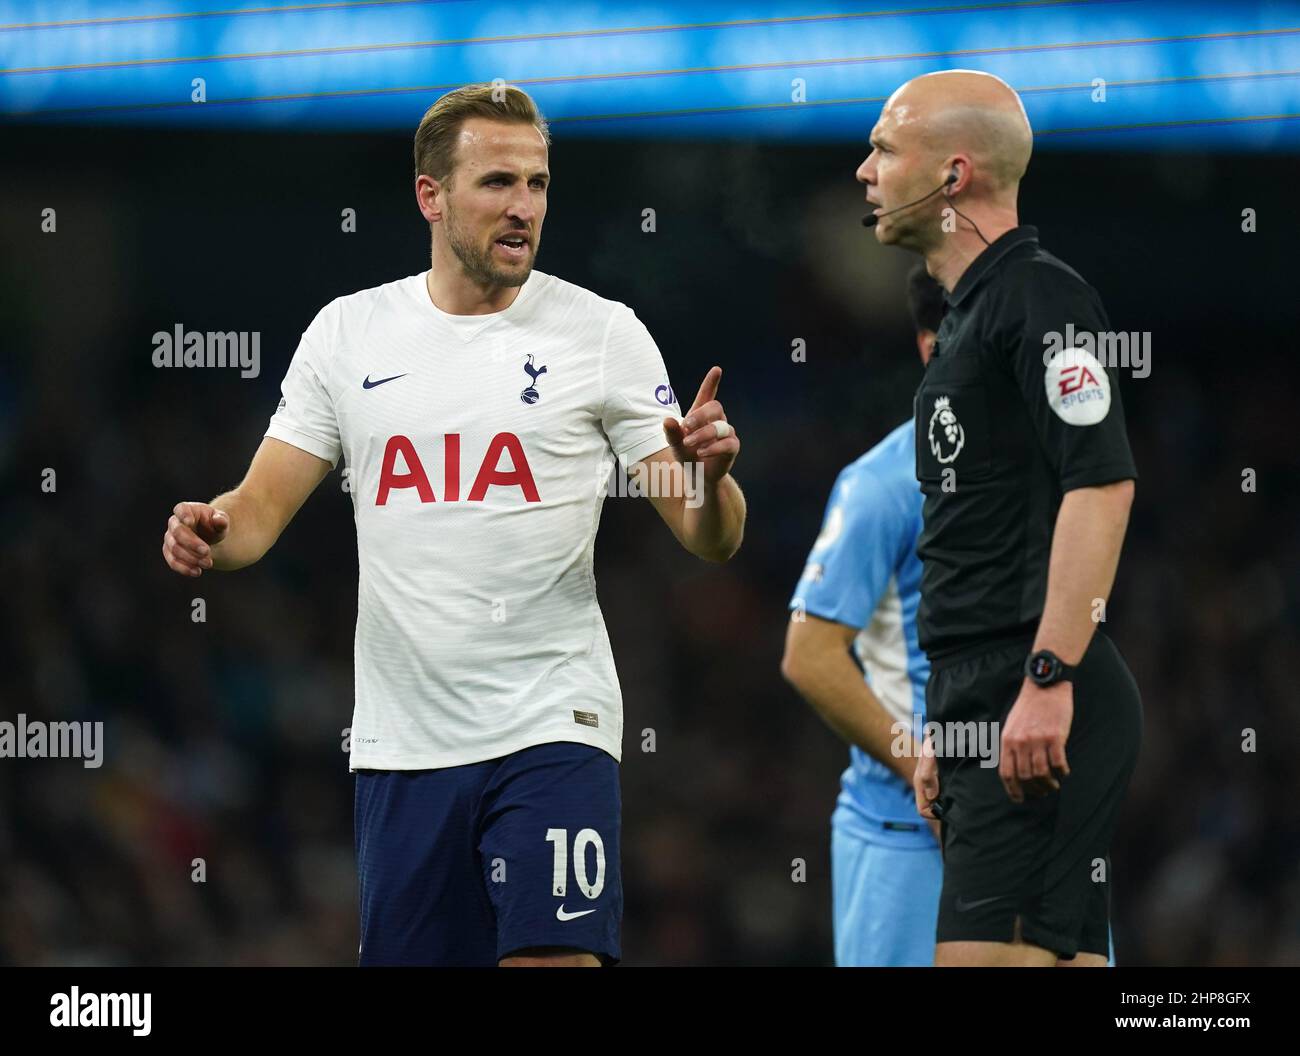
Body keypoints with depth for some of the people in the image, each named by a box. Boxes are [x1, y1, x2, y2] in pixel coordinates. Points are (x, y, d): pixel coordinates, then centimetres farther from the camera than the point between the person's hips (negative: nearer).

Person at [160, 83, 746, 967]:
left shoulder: (600, 332, 0)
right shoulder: (348, 334, 7)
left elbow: (711, 539, -1)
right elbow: (262, 510, 8)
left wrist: (710, 477, -24)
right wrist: (214, 534, -14)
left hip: (551, 728, -3)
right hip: (401, 742, 3)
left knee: (555, 958, -16)